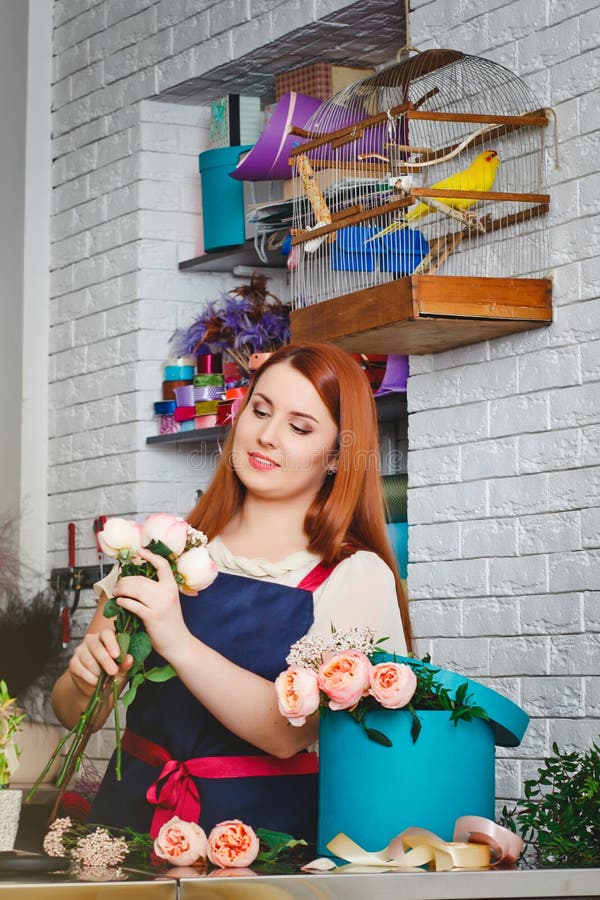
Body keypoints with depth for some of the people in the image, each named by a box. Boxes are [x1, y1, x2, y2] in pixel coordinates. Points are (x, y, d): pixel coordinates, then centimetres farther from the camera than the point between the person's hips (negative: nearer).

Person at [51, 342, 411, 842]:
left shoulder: (358, 576, 1)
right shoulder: (163, 550, 11)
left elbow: (290, 732, -12)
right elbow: (74, 713, 13)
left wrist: (178, 643, -22)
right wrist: (88, 677, -9)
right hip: (131, 814, 4)